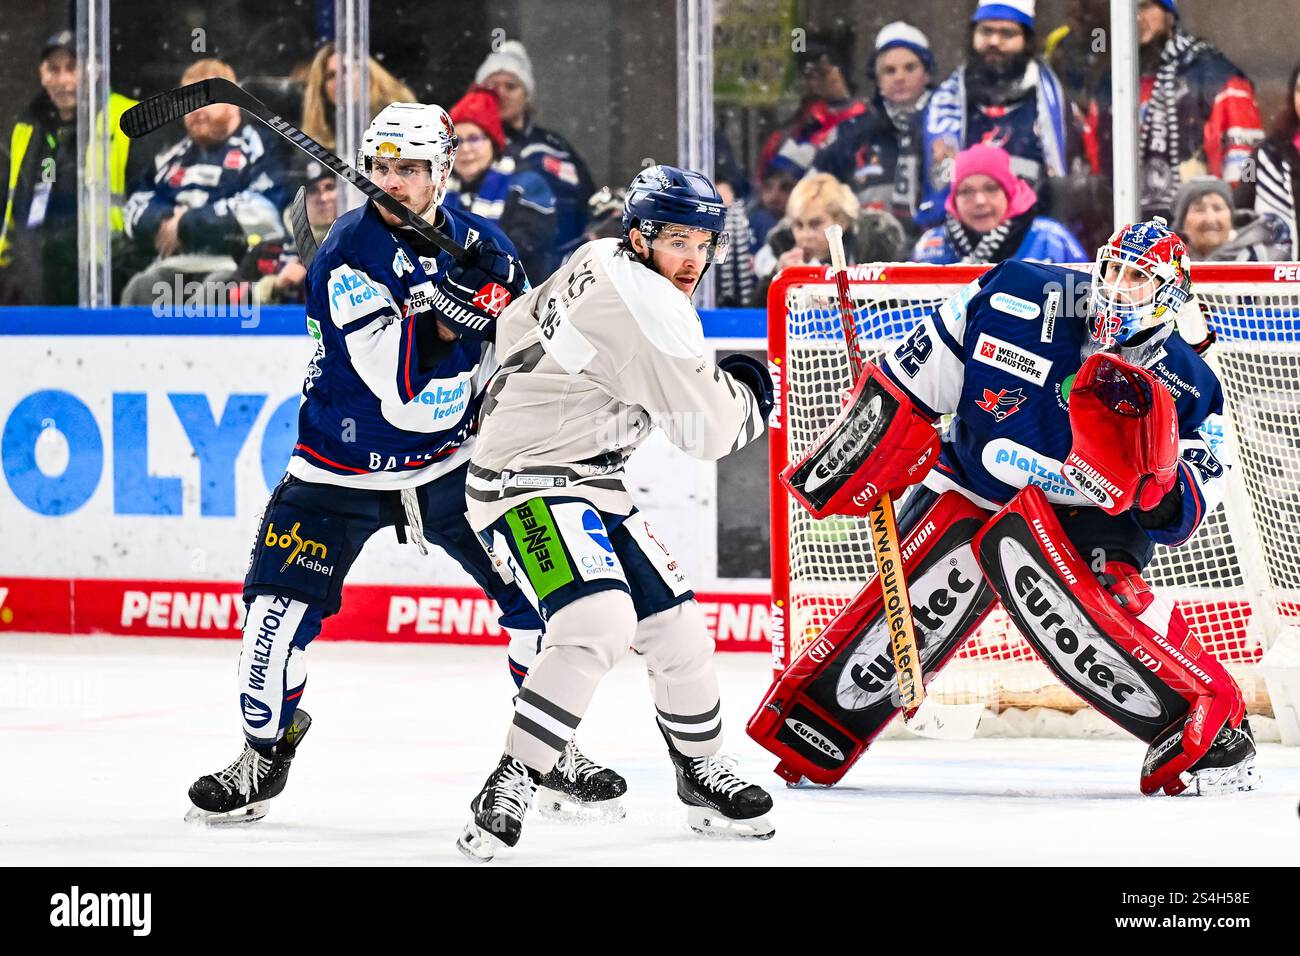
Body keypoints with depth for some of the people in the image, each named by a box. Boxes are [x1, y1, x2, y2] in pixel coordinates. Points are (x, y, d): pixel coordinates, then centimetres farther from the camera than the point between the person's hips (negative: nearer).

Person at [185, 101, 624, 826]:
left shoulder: (484, 246, -5)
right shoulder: (350, 255, -21)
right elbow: (402, 392, -28)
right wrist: (453, 309, -34)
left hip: (453, 465, 4)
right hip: (342, 469, -4)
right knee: (282, 608, -12)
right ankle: (265, 751, 12)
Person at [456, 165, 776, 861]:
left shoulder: (599, 263, 8)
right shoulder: (645, 303, -21)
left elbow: (518, 327, 22)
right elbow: (708, 430, -15)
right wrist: (748, 392, 2)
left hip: (591, 486, 10)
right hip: (526, 485, -10)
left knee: (674, 624, 10)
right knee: (599, 622, -29)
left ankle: (700, 772, 29)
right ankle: (510, 788, -25)